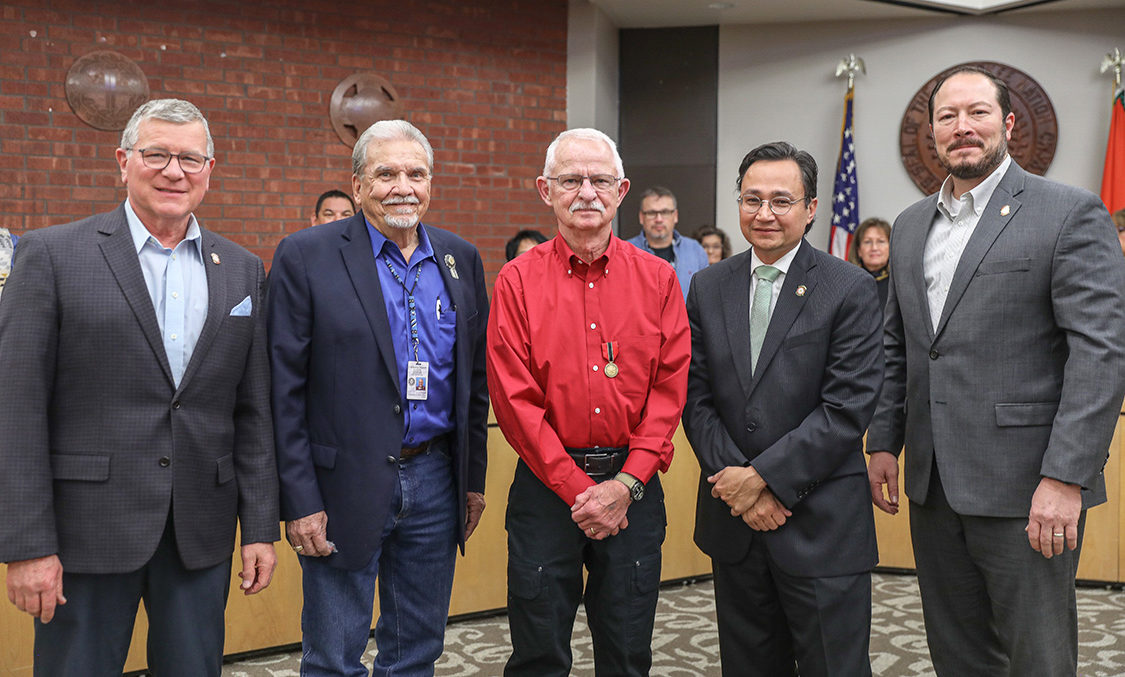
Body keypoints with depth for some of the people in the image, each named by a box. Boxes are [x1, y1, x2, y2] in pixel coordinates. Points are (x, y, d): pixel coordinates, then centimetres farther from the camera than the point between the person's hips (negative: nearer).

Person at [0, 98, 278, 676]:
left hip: (202, 535, 3)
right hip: (87, 530, -3)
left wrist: (260, 527, 5)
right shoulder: (51, 255, -3)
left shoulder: (242, 269, 9)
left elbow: (253, 411, 9)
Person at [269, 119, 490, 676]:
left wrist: (473, 479, 10)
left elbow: (476, 377, 12)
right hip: (345, 488, -4)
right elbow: (285, 391, -9)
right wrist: (300, 501, -12)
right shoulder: (305, 257, -7)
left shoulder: (461, 259, 7)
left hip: (435, 483, 4)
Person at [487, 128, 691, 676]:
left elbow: (670, 387, 0)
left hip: (633, 486, 2)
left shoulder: (657, 279, 4)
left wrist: (626, 483, -10)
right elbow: (515, 399, -6)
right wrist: (578, 489, -10)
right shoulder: (517, 281, -1)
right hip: (547, 484, -1)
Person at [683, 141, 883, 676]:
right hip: (732, 518, 4)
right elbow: (696, 396, 4)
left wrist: (764, 475, -16)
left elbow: (848, 408, -13)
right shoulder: (707, 287, 7)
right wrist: (734, 479, -9)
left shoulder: (850, 290, -6)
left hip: (821, 523, -4)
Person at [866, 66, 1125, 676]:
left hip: (1025, 488, -6)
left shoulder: (1071, 213, -6)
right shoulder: (910, 225, 14)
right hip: (933, 486, 6)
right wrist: (883, 442, 12)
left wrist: (1065, 477, -19)